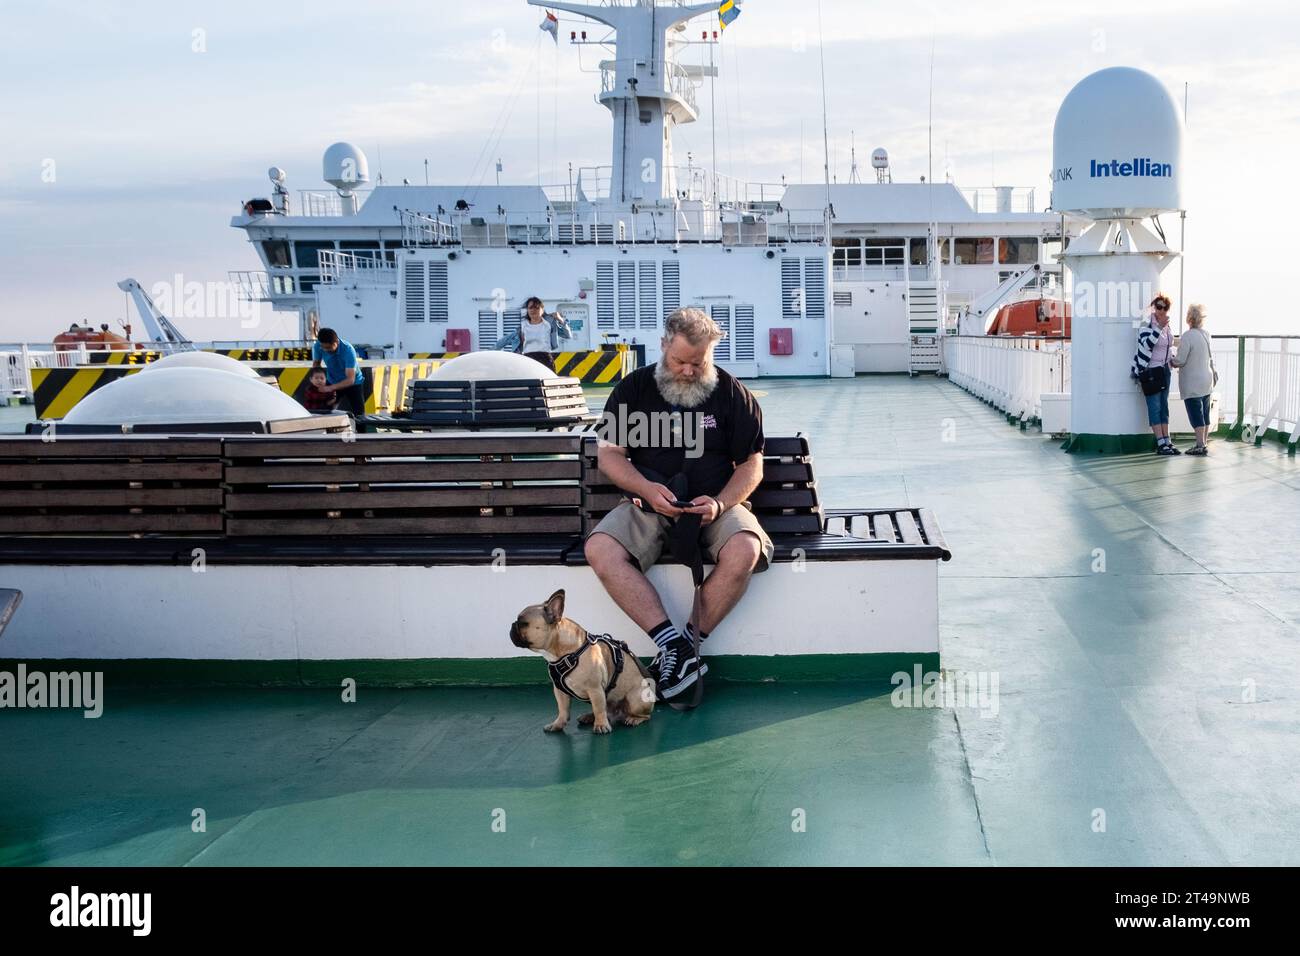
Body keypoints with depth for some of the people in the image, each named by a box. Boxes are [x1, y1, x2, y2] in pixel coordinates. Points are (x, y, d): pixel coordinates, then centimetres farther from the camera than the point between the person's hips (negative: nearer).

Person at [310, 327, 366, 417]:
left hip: (354, 383, -3)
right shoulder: (317, 346, -22)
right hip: (332, 381, 3)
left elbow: (350, 380, -34)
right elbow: (316, 363, -1)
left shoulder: (348, 350, -33)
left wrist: (331, 388, -47)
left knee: (359, 414, -8)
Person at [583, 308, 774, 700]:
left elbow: (751, 464, 5)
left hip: (716, 504, -1)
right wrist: (647, 490, -16)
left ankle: (686, 647, -20)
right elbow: (609, 454, 3)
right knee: (600, 550, -29)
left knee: (745, 551, -34)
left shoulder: (732, 394, 4)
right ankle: (673, 645, -31)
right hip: (648, 505, 1)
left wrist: (720, 503, -15)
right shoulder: (633, 388, 5)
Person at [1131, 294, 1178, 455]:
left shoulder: (1166, 325, 9)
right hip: (1150, 371, -8)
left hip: (1164, 369, 8)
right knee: (1155, 407, -7)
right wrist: (1159, 327, -31)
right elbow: (1147, 344, -29)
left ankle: (1167, 442, 12)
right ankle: (1161, 444, -7)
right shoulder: (1146, 325, -14)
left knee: (1164, 407, 10)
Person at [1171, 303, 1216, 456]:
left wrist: (1170, 361, 3)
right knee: (1204, 413, 12)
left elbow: (1180, 360, -17)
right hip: (1207, 380, 8)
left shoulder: (1187, 336, -18)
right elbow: (1211, 357, 16)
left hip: (1192, 383, -8)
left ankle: (1200, 445, -7)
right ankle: (1204, 443, 17)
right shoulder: (1206, 335, 6)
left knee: (1196, 414, -5)